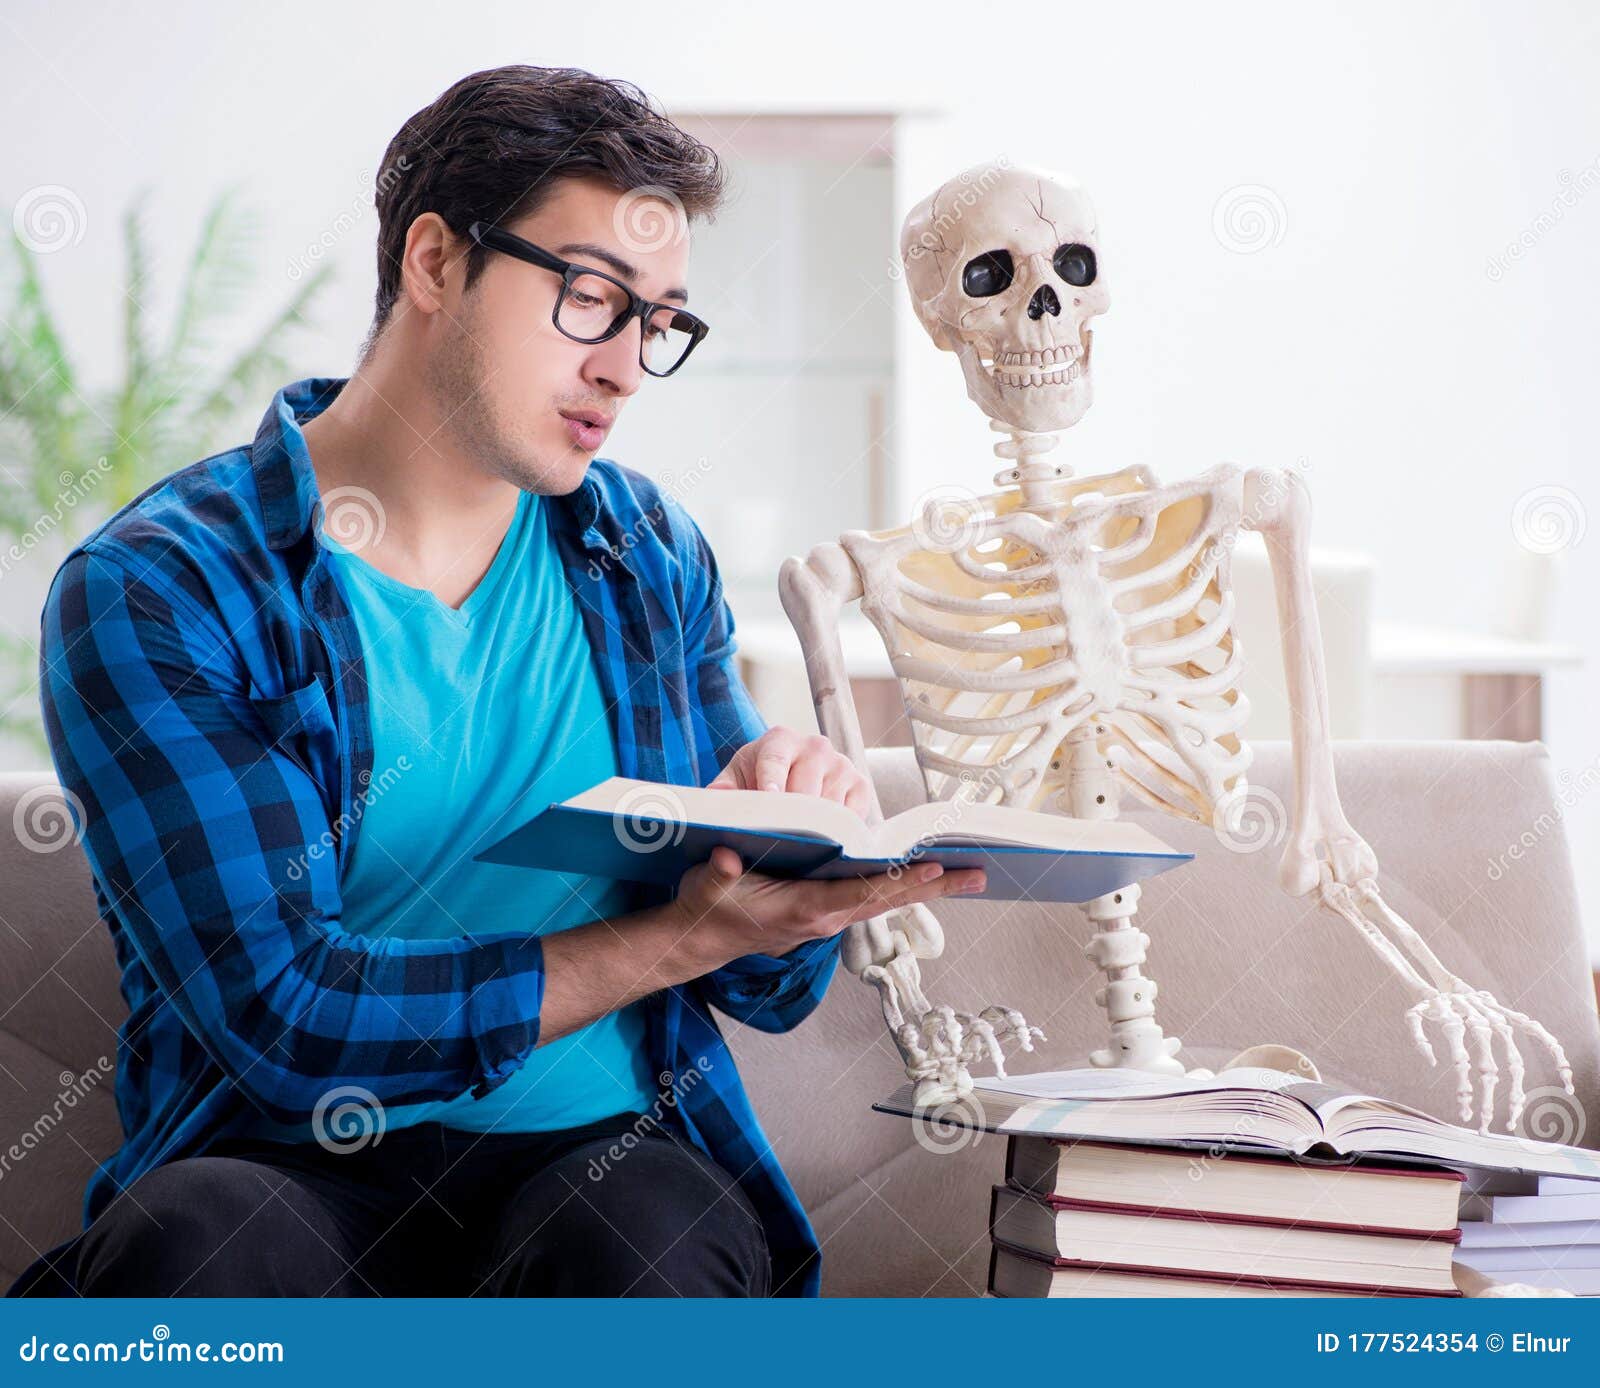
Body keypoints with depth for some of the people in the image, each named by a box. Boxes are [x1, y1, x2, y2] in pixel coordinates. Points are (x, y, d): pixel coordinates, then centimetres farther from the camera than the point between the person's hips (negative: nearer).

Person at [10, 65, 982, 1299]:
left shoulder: (653, 560, 12)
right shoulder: (156, 591, -4)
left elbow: (768, 989, 16)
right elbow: (285, 1015, -15)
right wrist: (682, 937, -16)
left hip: (602, 1150, 3)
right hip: (289, 1164, -2)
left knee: (638, 1234, -33)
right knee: (207, 1238, -37)